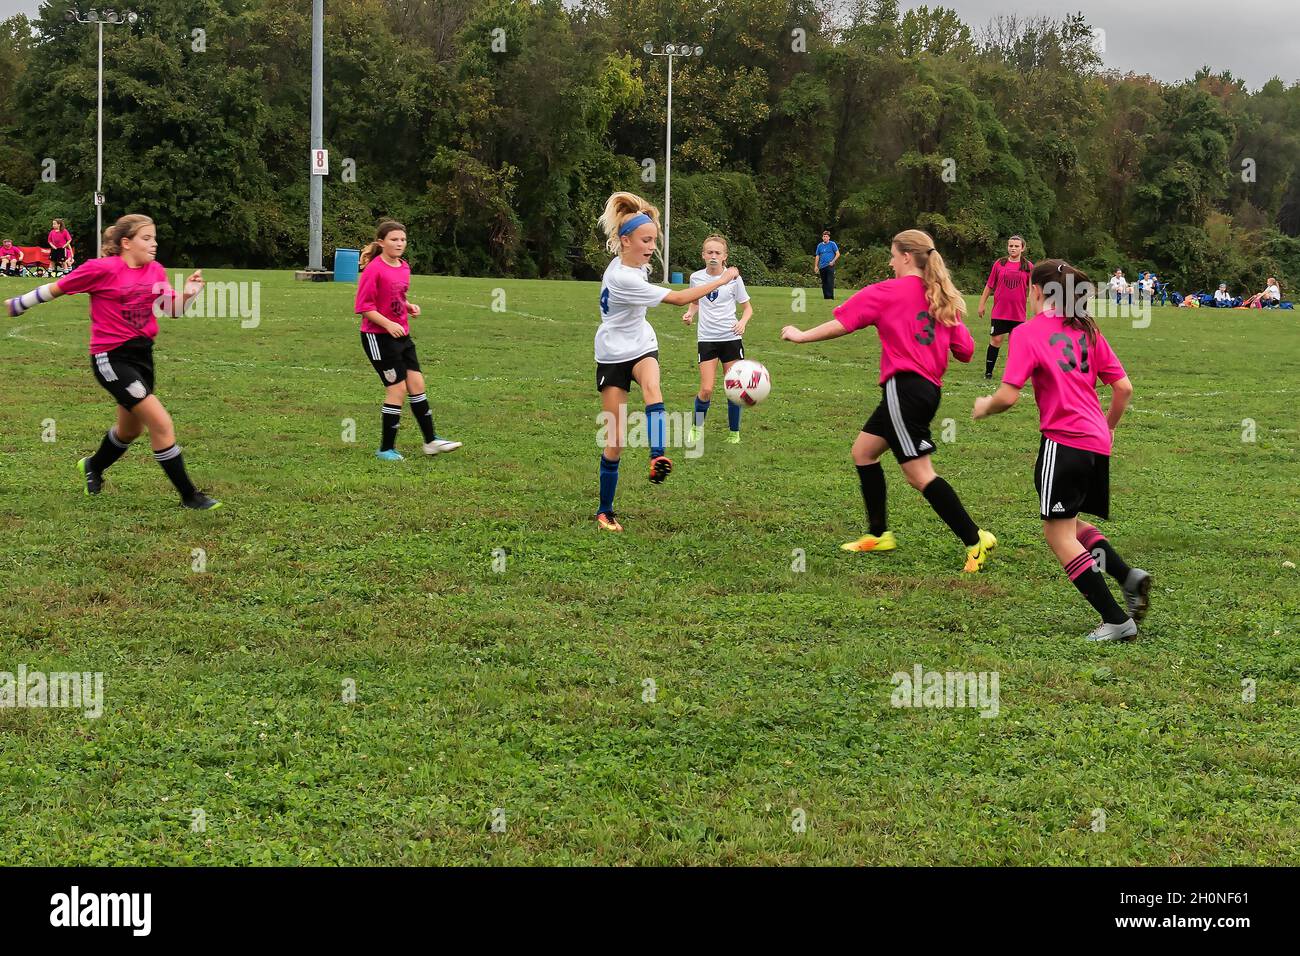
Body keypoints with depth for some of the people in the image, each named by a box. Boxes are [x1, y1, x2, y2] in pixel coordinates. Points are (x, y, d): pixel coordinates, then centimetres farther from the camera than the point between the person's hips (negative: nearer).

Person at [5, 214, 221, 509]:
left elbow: (172, 309, 4)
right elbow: (57, 288, -6)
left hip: (142, 354, 8)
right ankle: (189, 496, -6)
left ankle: (93, 467, 54)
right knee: (162, 425, -15)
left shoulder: (156, 271, 3)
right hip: (112, 358, -8)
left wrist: (187, 294, -17)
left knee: (131, 428, 25)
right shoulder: (103, 268, -16)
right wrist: (17, 305, 4)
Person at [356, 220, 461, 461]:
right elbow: (363, 306, -16)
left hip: (402, 335, 8)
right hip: (378, 337, -8)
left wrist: (409, 306, 4)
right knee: (397, 389, -6)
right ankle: (386, 449, 5)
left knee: (416, 384, 7)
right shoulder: (374, 269, -15)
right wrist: (388, 324, -25)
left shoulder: (404, 268, 9)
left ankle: (431, 441, 15)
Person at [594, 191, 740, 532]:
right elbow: (678, 299, -28)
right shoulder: (623, 278, -28)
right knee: (614, 442, -3)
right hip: (614, 356, -6)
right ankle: (605, 511, 13)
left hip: (642, 347, 6)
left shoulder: (630, 263, -4)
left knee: (652, 387, -32)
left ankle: (656, 458, -50)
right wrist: (722, 280, -21)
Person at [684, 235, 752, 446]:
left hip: (731, 338, 0)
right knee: (706, 390, -9)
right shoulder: (696, 277, 2)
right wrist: (689, 313, -1)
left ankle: (734, 432, 18)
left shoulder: (733, 278, -4)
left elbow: (748, 308, 4)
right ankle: (697, 427, 16)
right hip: (706, 339, 1)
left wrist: (743, 322, -16)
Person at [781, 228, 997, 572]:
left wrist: (801, 336, 8)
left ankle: (975, 539, -13)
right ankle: (878, 534, 23)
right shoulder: (941, 298, 12)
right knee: (863, 451, 19)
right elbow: (965, 350, 8)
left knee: (920, 474, -9)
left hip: (904, 386, -9)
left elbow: (842, 323, -4)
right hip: (929, 387, 9)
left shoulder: (888, 291, -6)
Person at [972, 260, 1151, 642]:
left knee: (1058, 533, 0)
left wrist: (984, 406, 9)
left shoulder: (1028, 333, -6)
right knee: (1069, 524, 23)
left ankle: (1116, 620, -5)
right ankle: (1129, 576, 4)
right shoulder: (1087, 331, 11)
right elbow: (1124, 387, 10)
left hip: (1063, 441, -7)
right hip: (1097, 444, 7)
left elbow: (1008, 396, -13)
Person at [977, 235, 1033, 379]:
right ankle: (988, 372, 8)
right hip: (999, 311, 0)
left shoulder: (1028, 266, 3)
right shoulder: (999, 264, 3)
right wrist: (982, 304, 9)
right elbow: (989, 286, 9)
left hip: (1018, 312, 0)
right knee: (996, 340, -1)